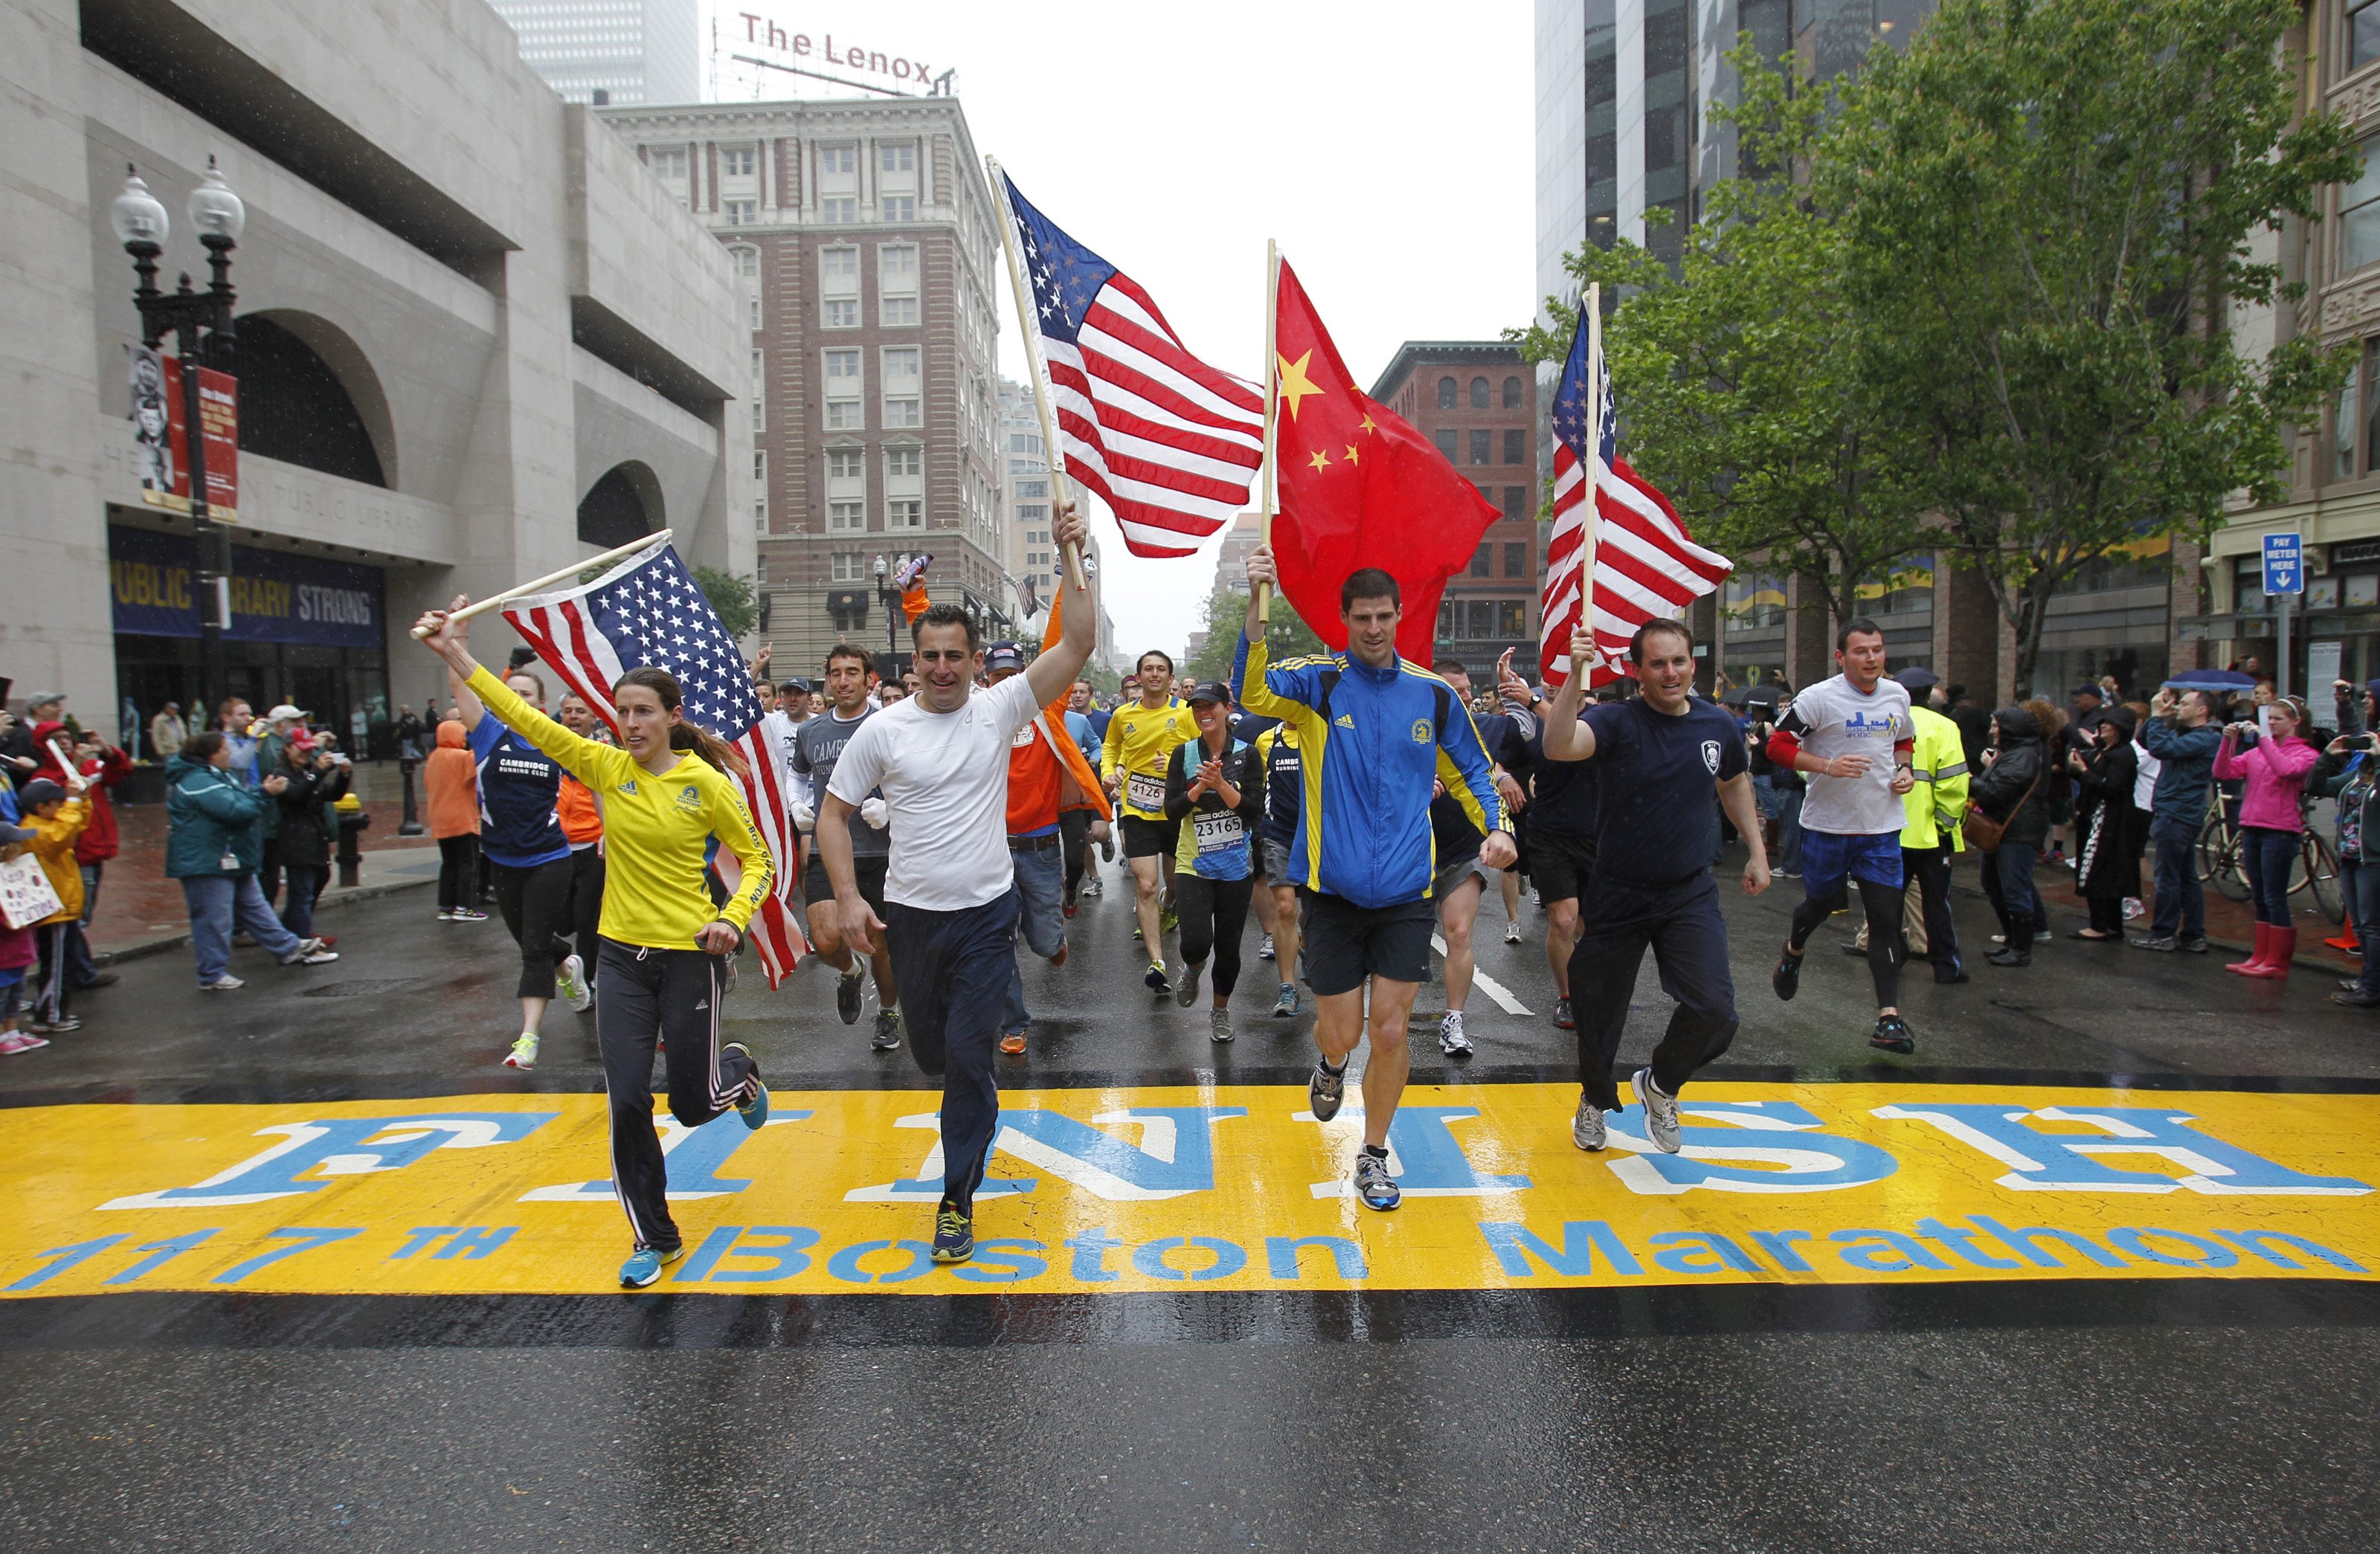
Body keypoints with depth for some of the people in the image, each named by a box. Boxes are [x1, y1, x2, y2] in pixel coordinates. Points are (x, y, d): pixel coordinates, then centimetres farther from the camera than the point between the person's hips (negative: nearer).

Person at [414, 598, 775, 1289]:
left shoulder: (707, 784, -9)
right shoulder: (604, 767, -1)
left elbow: (756, 858, -2)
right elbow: (527, 720, -7)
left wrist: (733, 919, -17)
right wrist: (458, 655, -13)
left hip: (690, 956, -3)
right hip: (622, 954, 3)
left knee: (693, 1104, 6)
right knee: (627, 1101, 0)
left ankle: (738, 1069, 44)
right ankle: (655, 1239, 18)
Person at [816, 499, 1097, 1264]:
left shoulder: (999, 709, -4)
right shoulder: (882, 730, -3)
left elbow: (1079, 641, -11)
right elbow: (834, 812, 3)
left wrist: (1072, 558, -19)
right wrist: (848, 897, -8)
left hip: (988, 914, -2)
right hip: (911, 914, 2)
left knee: (968, 1057, -6)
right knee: (931, 1051, 16)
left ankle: (957, 1201, 9)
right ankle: (973, 1106, 51)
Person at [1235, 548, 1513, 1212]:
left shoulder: (1434, 694, 5)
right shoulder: (1320, 681, -2)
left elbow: (1469, 772, 15)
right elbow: (1254, 692, -23)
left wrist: (1496, 826, -4)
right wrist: (1257, 605, -37)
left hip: (1406, 892, 1)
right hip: (1332, 889, -1)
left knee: (1389, 1030, 0)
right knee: (1341, 1033, 6)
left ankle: (1373, 1156, 23)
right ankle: (1331, 1065, 45)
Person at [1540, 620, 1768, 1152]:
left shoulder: (1719, 725, -1)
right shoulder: (1618, 721, -15)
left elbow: (1735, 783, 19)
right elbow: (1558, 747, -35)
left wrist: (1757, 850, 17)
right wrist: (1576, 675, -44)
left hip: (1691, 893, 3)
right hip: (1616, 894, -2)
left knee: (1714, 1012, -12)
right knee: (1598, 1012, 10)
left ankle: (1659, 1087, 19)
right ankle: (1596, 1100, 41)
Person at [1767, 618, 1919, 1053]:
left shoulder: (1897, 695, 6)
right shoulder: (1819, 698, -12)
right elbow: (1778, 746, -12)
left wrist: (1904, 770, 3)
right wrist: (1828, 765, -23)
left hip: (1882, 826, 3)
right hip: (1827, 825, -3)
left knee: (1886, 918, -4)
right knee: (1820, 904, 14)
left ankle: (1889, 1016, -3)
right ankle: (1793, 952, 48)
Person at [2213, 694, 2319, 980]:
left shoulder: (2306, 753, -2)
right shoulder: (2256, 751, 12)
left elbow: (2287, 769, -24)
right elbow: (2223, 772, 2)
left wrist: (2264, 739, -19)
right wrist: (2228, 741, -9)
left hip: (2280, 831, -6)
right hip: (2252, 828, 6)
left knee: (2275, 898, -3)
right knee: (2260, 899, 12)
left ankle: (2277, 964, 4)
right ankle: (2260, 957, 19)